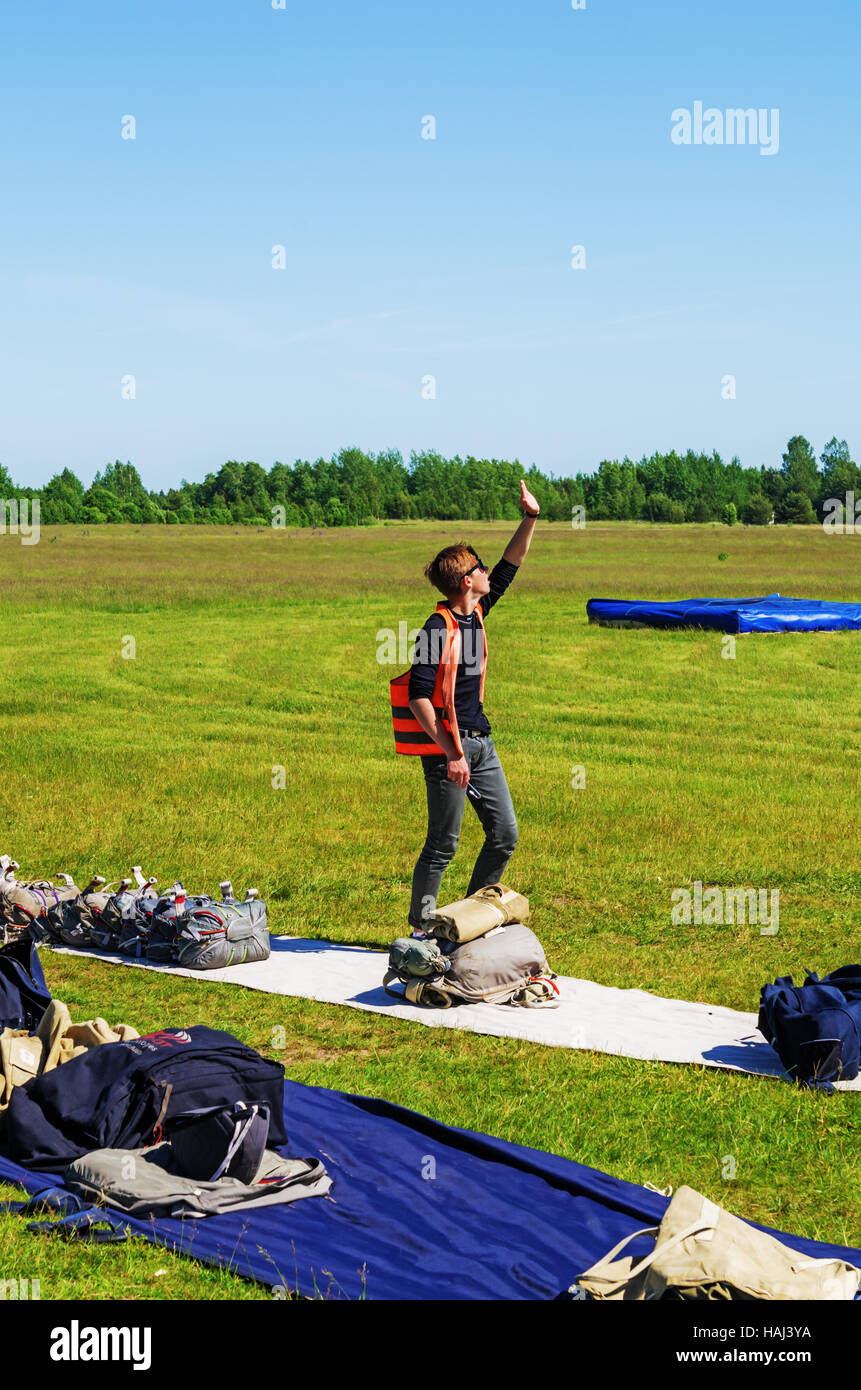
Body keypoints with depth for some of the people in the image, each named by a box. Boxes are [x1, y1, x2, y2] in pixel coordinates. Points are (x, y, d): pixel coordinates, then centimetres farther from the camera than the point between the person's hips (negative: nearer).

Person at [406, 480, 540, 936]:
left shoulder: (476, 613, 8)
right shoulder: (438, 629, -16)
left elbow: (507, 569, 22)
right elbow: (419, 697, -20)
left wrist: (530, 519, 15)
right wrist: (450, 754, -23)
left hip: (481, 743, 9)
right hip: (449, 745, -9)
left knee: (504, 835, 10)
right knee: (443, 845, -2)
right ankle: (420, 928, 9)